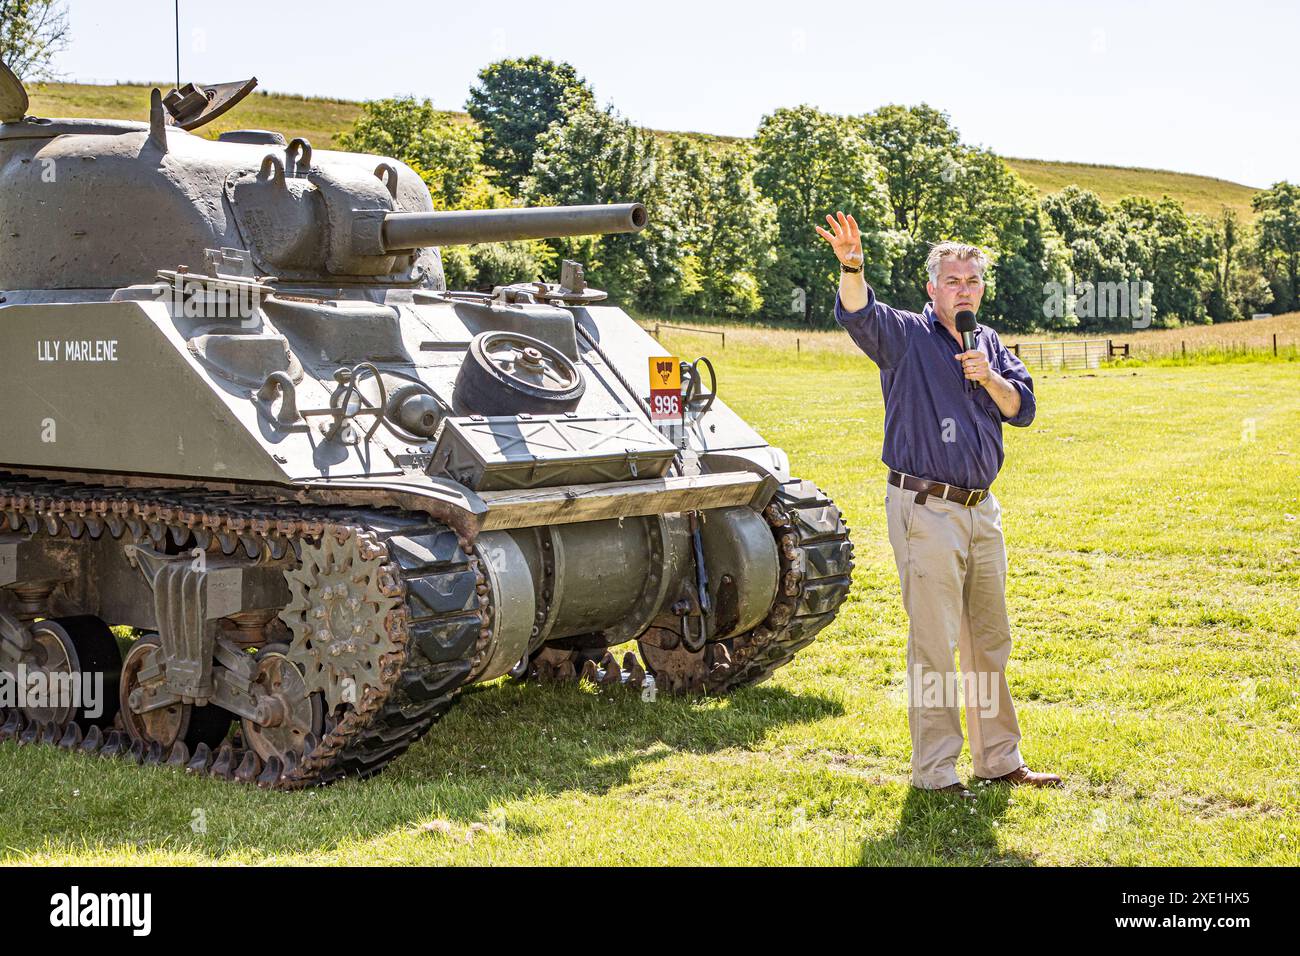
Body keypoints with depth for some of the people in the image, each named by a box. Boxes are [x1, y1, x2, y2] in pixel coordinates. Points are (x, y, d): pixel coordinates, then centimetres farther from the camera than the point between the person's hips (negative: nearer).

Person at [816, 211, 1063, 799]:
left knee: (990, 642, 14)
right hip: (926, 512, -6)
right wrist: (850, 266, -42)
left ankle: (999, 760, 26)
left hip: (981, 509, 7)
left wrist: (989, 378, -9)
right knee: (934, 646, -5)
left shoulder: (989, 344, 15)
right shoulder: (905, 335, -3)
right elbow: (857, 314, -22)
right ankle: (933, 771, 4)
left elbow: (1023, 409, 9)